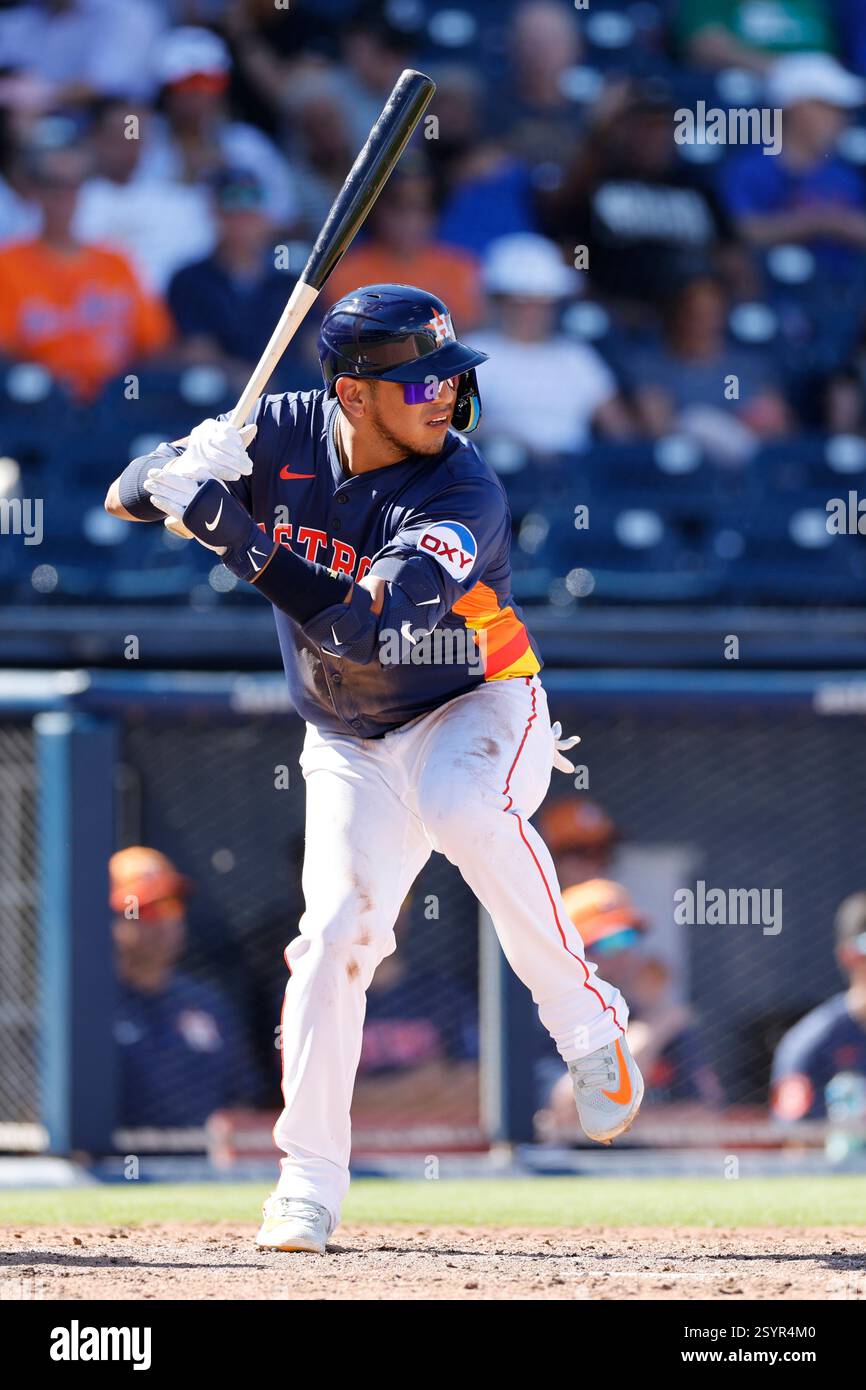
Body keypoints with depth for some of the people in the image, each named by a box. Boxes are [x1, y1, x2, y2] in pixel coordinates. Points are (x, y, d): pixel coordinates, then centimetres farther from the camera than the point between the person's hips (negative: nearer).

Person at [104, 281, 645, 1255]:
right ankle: (310, 1175, 0)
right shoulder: (285, 436, -12)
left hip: (478, 708, -3)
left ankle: (585, 1020, -19)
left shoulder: (462, 493, -26)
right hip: (351, 744, 3)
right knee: (336, 930, -13)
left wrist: (237, 534, -44)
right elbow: (125, 497, -8)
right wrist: (183, 473, -32)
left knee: (462, 805, -36)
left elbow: (359, 622, -38)